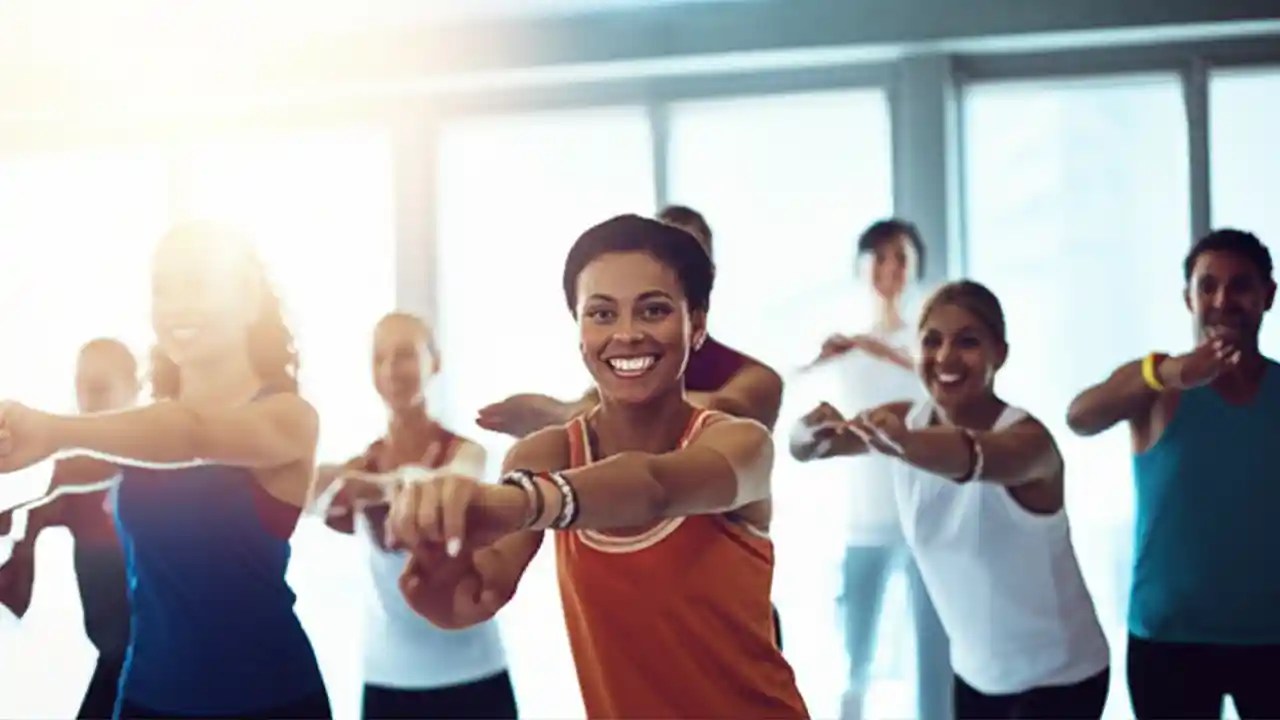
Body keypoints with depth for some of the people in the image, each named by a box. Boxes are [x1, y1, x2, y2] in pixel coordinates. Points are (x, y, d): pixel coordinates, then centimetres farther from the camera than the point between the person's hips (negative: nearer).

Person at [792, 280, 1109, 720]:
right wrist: (814, 432, -46)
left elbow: (978, 458, -48)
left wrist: (904, 442, -68)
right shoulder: (907, 420, -7)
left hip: (1059, 677, -5)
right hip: (976, 670, 6)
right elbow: (803, 446, -22)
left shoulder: (1026, 437, -24)